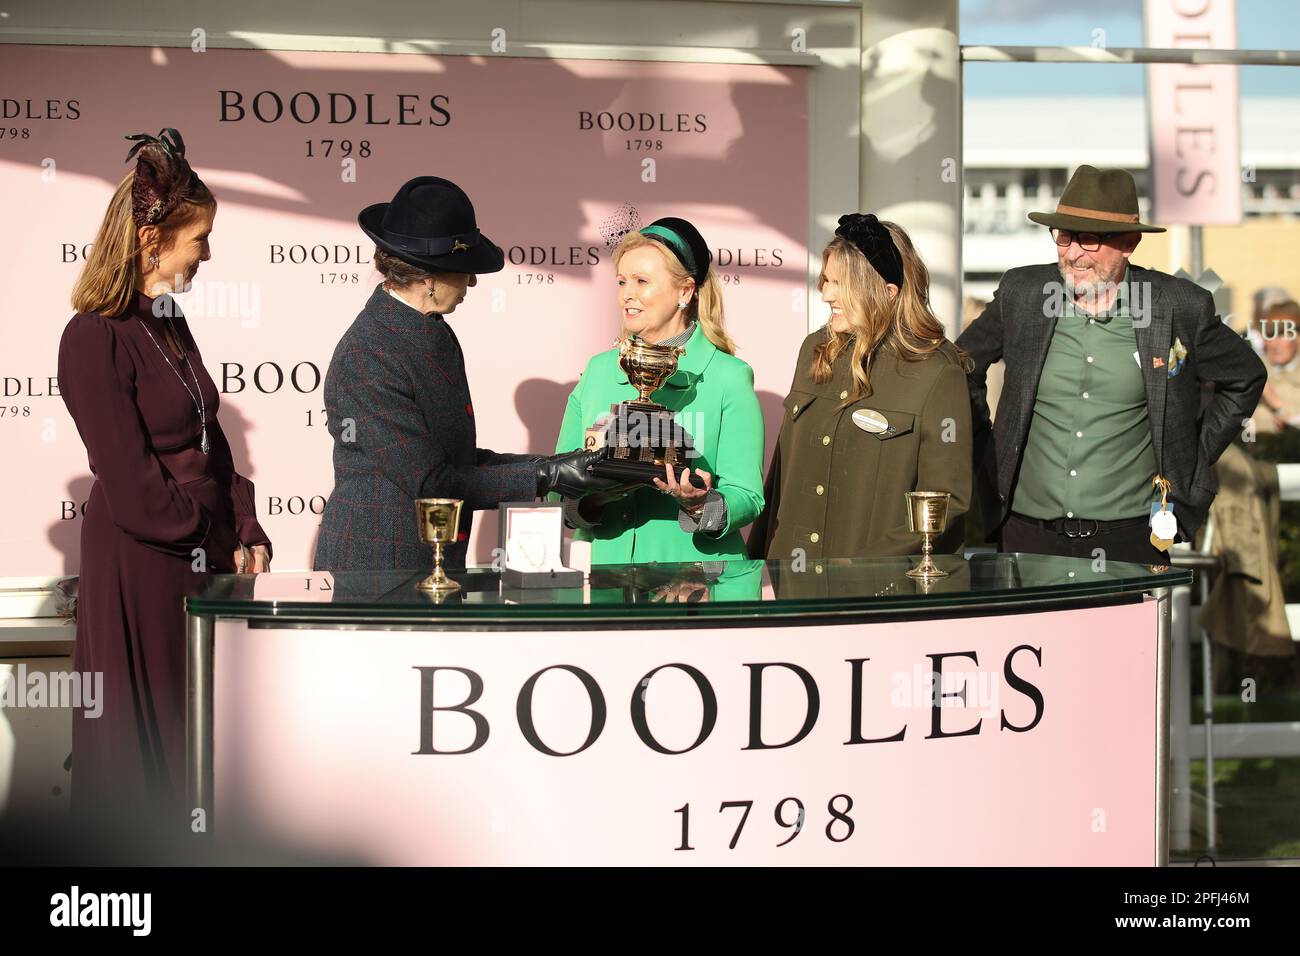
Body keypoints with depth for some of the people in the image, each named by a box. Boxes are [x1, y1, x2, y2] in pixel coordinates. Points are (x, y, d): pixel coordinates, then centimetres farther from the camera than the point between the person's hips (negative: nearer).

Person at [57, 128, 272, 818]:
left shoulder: (170, 326, 11)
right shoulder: (95, 339, -16)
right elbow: (131, 488, -18)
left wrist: (247, 534, 2)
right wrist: (223, 543, -6)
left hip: (203, 562, 8)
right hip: (140, 568, -8)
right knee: (142, 751, 3)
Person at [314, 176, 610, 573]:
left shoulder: (437, 335, 8)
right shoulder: (364, 360, -19)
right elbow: (430, 483, -19)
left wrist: (548, 466, 3)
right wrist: (545, 477, -17)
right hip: (373, 568, -8)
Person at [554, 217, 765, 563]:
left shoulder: (728, 376, 1)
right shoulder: (598, 372, 11)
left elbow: (746, 496, -3)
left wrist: (700, 505, -22)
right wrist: (591, 495, -13)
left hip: (695, 570, -5)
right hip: (604, 566, 5)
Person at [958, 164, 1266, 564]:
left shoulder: (1181, 308, -3)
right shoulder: (1021, 293, 2)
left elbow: (1245, 378, 14)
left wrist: (1193, 463, 10)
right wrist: (984, 453, 13)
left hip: (1130, 536, -2)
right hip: (1029, 534, 2)